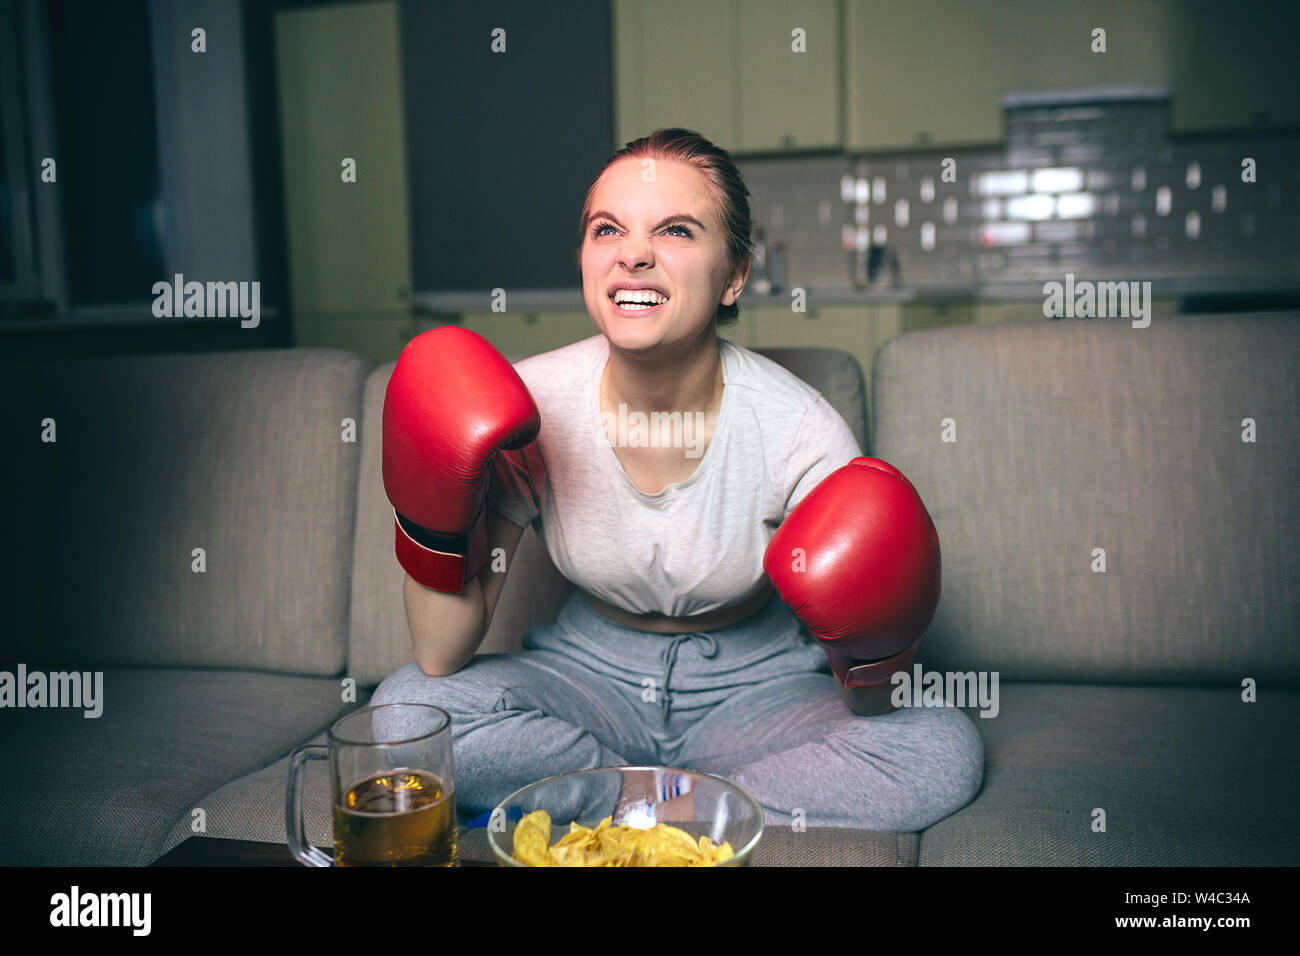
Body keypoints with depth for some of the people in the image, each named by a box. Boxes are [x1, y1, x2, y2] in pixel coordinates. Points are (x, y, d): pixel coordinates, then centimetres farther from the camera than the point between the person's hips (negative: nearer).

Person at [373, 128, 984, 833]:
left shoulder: (801, 431, -21)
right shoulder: (525, 403, -17)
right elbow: (442, 658, -13)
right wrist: (432, 523, -28)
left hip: (756, 685, 0)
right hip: (591, 670, 1)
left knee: (945, 752, -25)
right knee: (408, 703, -23)